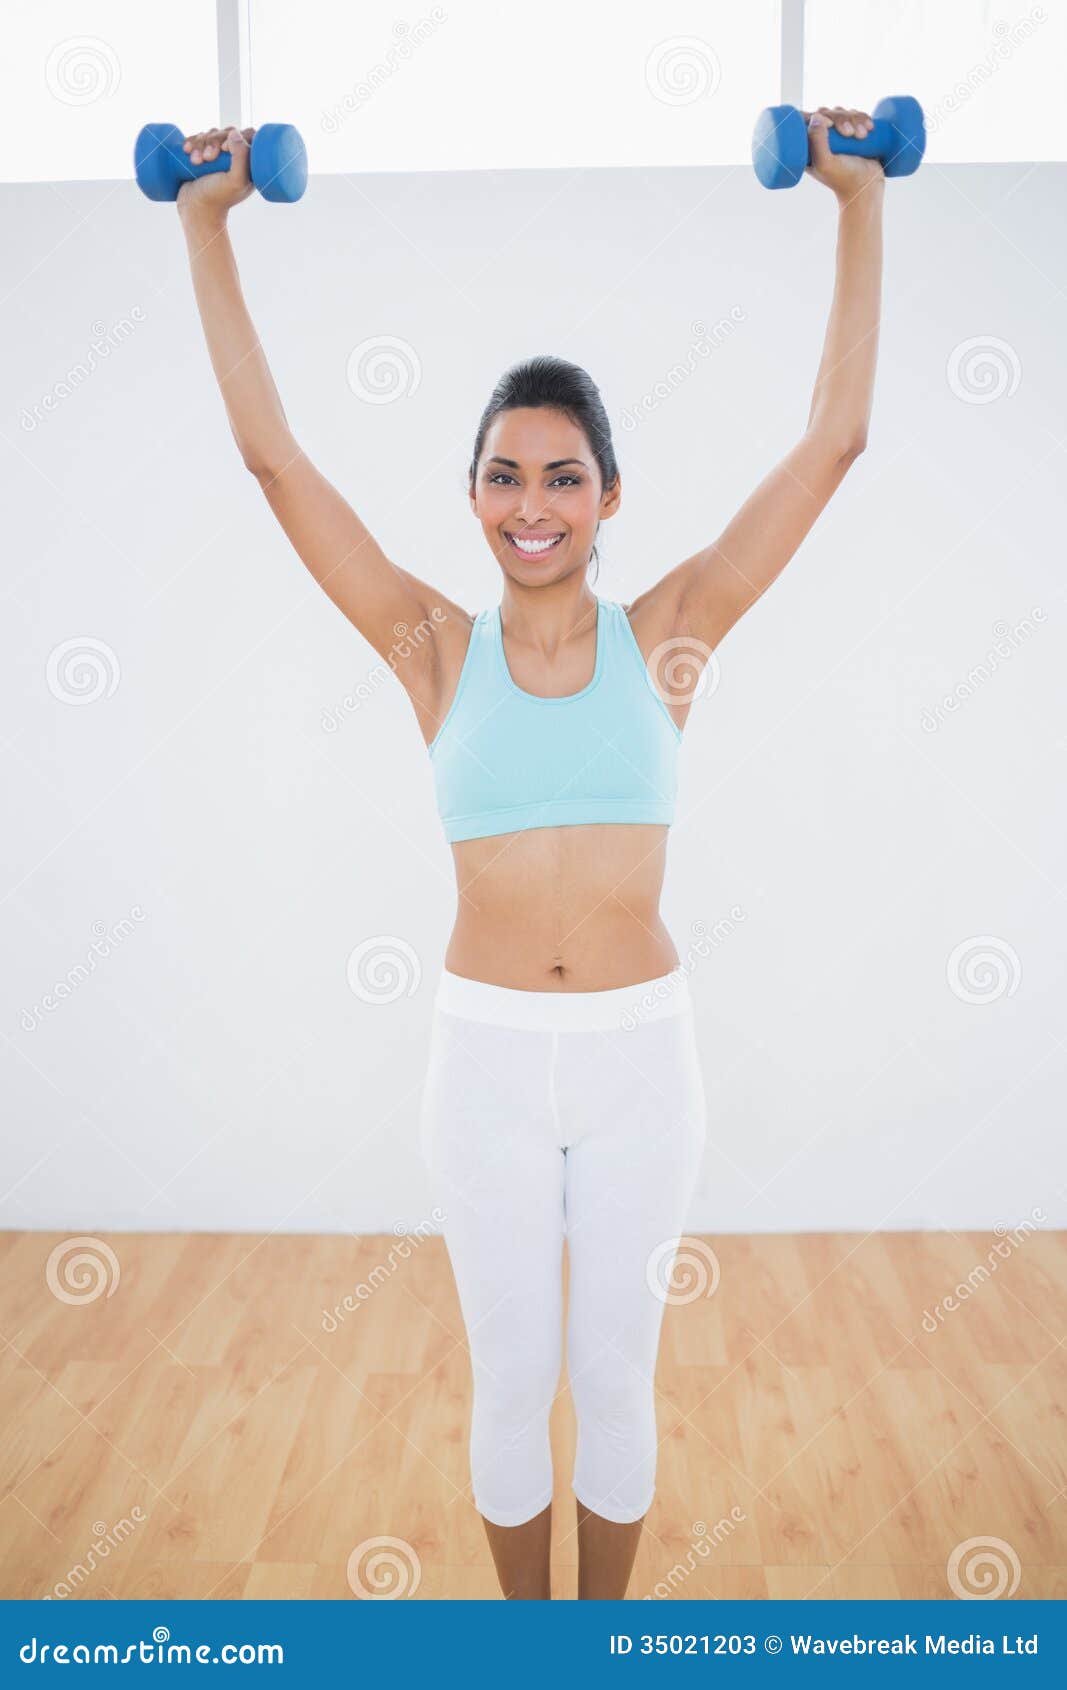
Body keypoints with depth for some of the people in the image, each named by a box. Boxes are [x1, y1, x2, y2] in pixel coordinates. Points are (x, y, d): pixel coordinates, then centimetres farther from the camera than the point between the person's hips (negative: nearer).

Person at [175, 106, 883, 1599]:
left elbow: (834, 437, -1)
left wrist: (861, 205, 1)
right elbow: (272, 454, -1)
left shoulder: (667, 633, -2)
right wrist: (207, 226, 1)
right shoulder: (437, 647, -1)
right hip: (487, 1053, 0)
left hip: (639, 1049, 0)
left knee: (617, 1373, 16)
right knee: (513, 1377, 15)